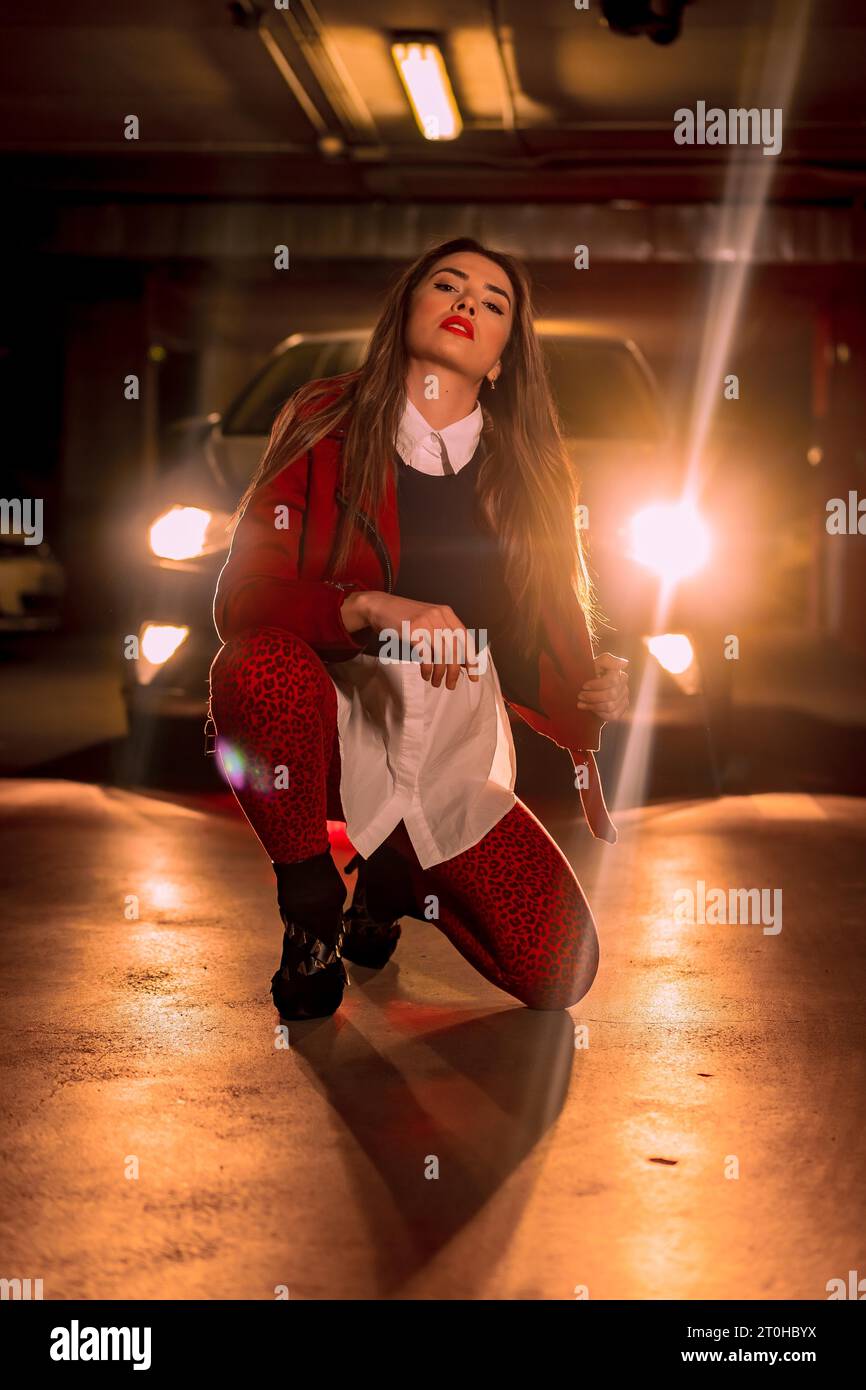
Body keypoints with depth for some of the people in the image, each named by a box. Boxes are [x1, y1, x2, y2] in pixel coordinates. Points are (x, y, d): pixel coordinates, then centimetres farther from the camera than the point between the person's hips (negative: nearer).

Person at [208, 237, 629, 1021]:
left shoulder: (531, 472, 6)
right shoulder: (325, 425, -2)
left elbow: (541, 647, 7)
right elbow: (240, 598, -12)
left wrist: (594, 692, -12)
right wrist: (372, 610, -28)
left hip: (453, 757, 3)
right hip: (333, 720, -2)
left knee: (562, 969, -13)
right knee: (264, 665, -37)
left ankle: (399, 878, 18)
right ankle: (312, 902, -11)